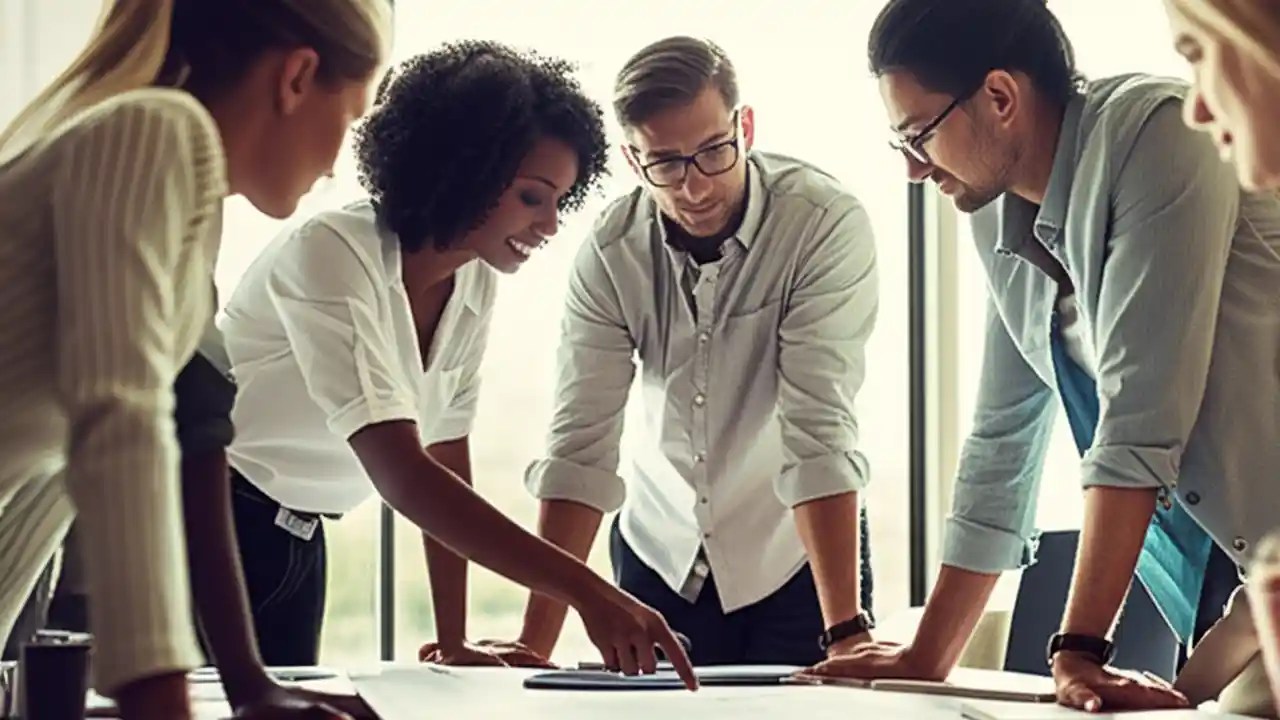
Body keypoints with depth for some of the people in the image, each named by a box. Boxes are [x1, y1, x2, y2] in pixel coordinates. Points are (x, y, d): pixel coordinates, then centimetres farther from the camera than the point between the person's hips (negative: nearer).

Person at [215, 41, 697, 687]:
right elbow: (401, 474, -36)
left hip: (295, 540, 7)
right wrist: (586, 591, -42)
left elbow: (445, 457, 3)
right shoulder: (332, 255, -27)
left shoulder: (476, 281, -4)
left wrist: (454, 643, -3)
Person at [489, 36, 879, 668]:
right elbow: (580, 448, -16)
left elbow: (820, 431, -28)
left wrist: (848, 632, -34)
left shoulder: (827, 224, -22)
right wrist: (534, 647, -22)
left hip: (798, 552, -2)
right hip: (662, 554, 2)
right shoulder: (610, 250, -13)